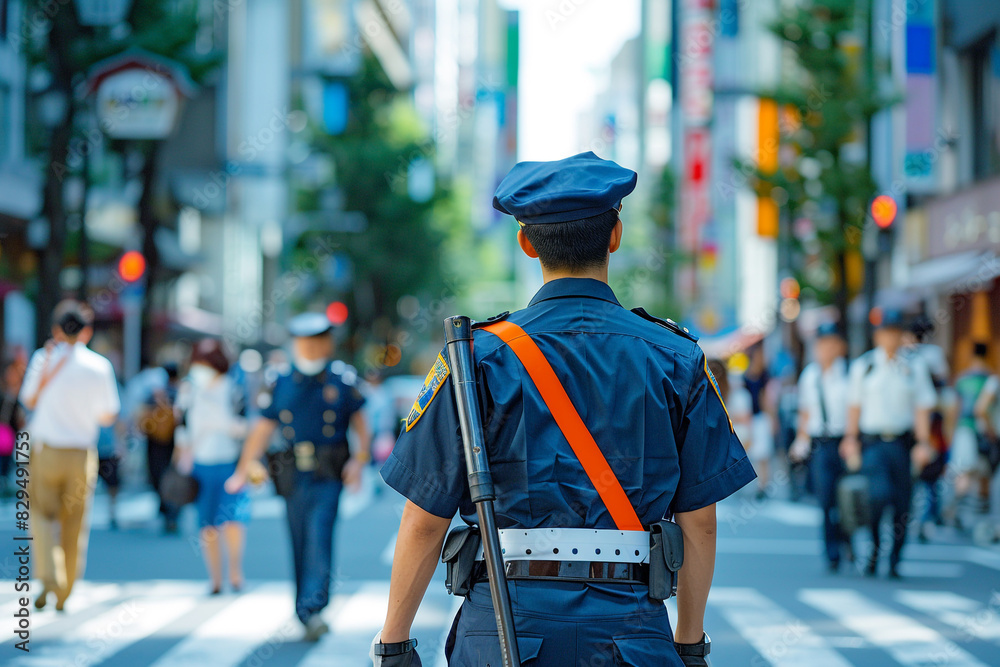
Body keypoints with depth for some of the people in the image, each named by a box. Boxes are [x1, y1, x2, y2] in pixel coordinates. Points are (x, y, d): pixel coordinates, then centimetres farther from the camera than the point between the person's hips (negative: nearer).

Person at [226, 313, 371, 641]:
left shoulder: (342, 378, 4)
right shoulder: (282, 383, 9)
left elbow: (360, 422, 7)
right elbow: (262, 429, 11)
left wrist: (360, 458, -8)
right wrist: (243, 471, 6)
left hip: (329, 475, -3)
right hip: (295, 476, 3)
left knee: (319, 536, -17)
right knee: (299, 543, 6)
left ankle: (313, 608, -22)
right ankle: (306, 612, 17)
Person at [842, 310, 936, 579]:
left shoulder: (915, 366, 6)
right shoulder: (863, 365, 5)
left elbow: (922, 407, 3)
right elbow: (855, 405, 11)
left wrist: (923, 443, -6)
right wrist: (851, 437, 4)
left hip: (903, 443, 1)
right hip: (872, 442, -1)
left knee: (902, 504, 0)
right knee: (878, 494, -19)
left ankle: (894, 562, 12)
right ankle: (873, 548, 4)